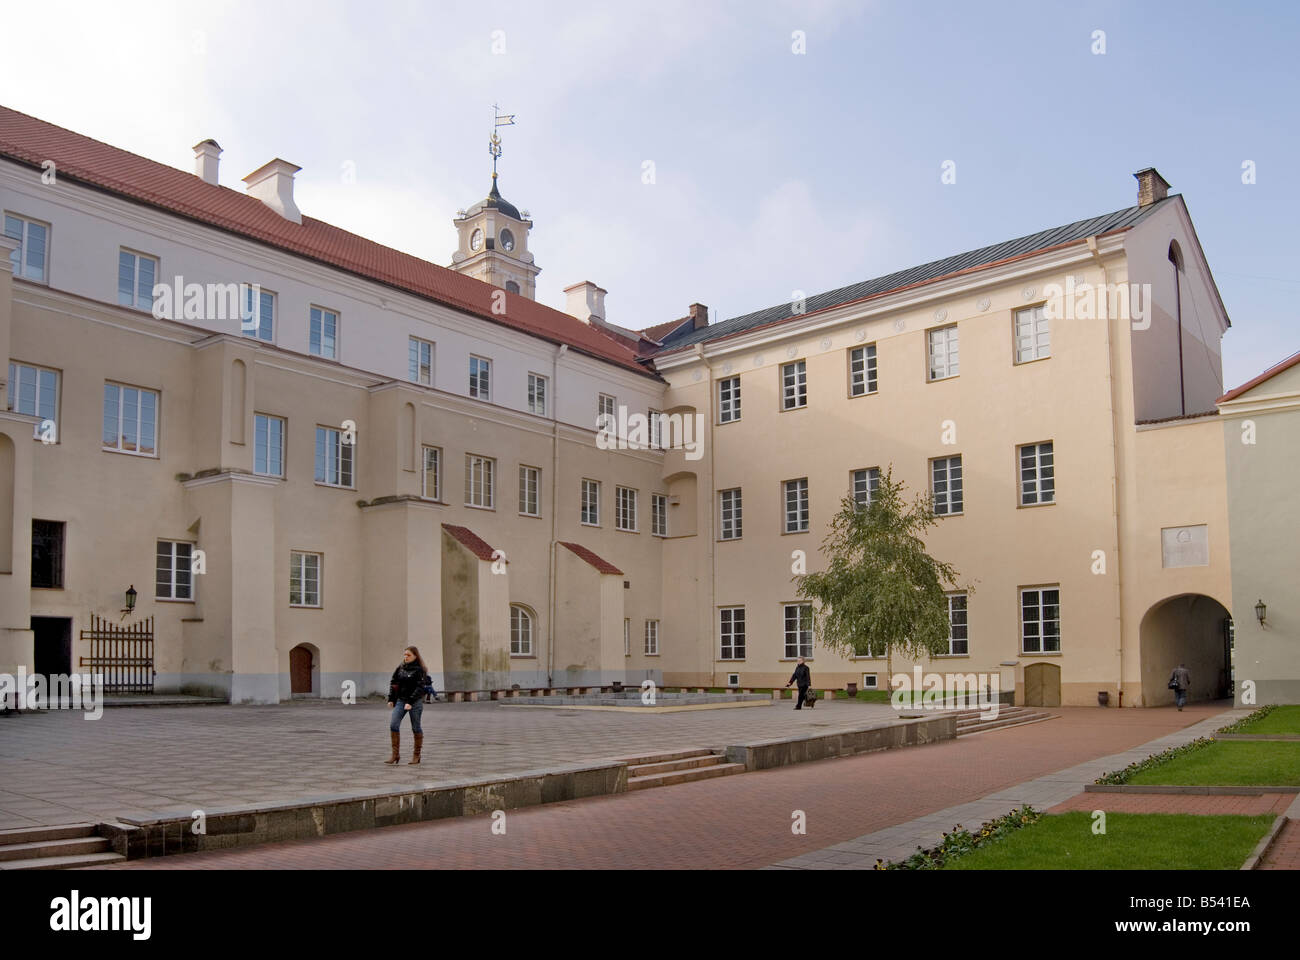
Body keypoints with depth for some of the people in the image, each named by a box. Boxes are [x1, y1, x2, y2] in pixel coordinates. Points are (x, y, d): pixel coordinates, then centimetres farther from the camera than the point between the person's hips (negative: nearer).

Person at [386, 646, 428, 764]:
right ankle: (395, 754, 0)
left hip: (415, 702, -5)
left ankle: (417, 755, 15)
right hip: (401, 700, 5)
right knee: (393, 725, -6)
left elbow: (420, 688, -15)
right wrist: (391, 699, 5)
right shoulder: (400, 668, 8)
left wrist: (411, 702, -23)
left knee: (416, 727, 4)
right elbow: (394, 683, 14)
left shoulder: (419, 670, -9)